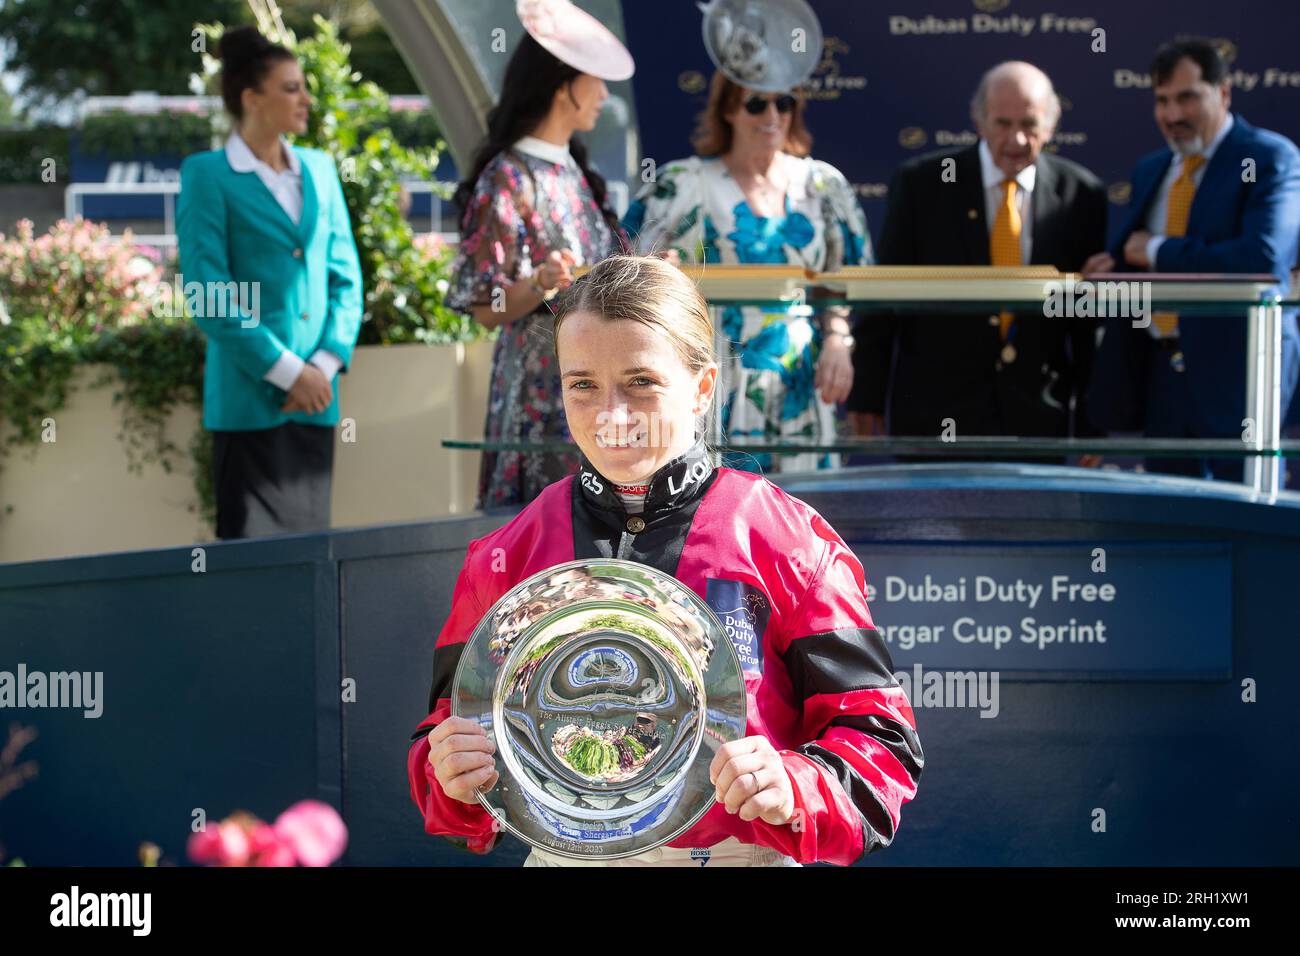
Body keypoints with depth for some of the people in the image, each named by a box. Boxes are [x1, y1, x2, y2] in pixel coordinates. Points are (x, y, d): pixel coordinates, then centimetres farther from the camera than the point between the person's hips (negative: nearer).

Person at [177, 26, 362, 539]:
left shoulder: (318, 170, 13)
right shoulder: (207, 174, -4)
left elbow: (346, 277, 13)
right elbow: (208, 292, -10)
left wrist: (326, 363, -3)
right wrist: (287, 372, -13)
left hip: (315, 399, 5)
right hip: (249, 399, -5)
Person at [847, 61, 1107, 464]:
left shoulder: (1081, 194, 1)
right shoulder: (922, 183, -2)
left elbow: (1090, 317, 5)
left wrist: (1092, 420, 5)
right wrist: (867, 396, 0)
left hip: (1038, 416, 1)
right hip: (934, 413, -1)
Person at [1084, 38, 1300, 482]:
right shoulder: (1150, 170, 16)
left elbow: (1263, 258, -21)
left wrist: (1158, 252, -13)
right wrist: (1115, 266, -2)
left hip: (1233, 371, -6)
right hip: (1160, 373, 6)